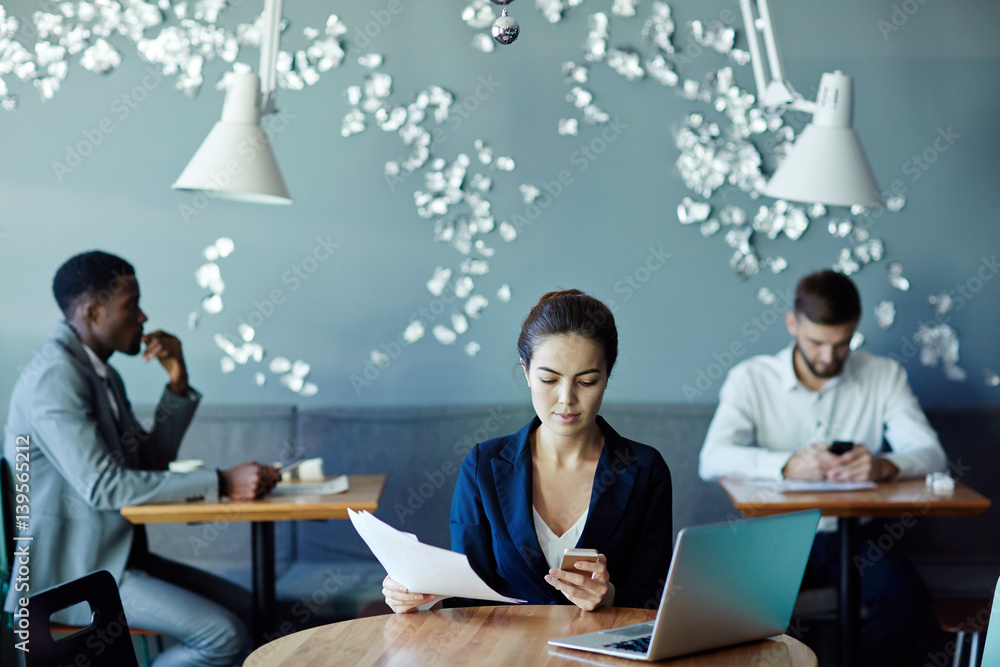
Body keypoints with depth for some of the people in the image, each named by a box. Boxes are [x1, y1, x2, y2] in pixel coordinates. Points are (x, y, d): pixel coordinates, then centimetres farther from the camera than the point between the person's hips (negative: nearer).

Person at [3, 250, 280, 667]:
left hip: (114, 555, 10)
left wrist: (178, 383, 3)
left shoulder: (101, 373, 13)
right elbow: (102, 486, -26)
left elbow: (152, 463, 16)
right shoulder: (54, 376, -18)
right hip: (71, 573, -10)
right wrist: (221, 483, -26)